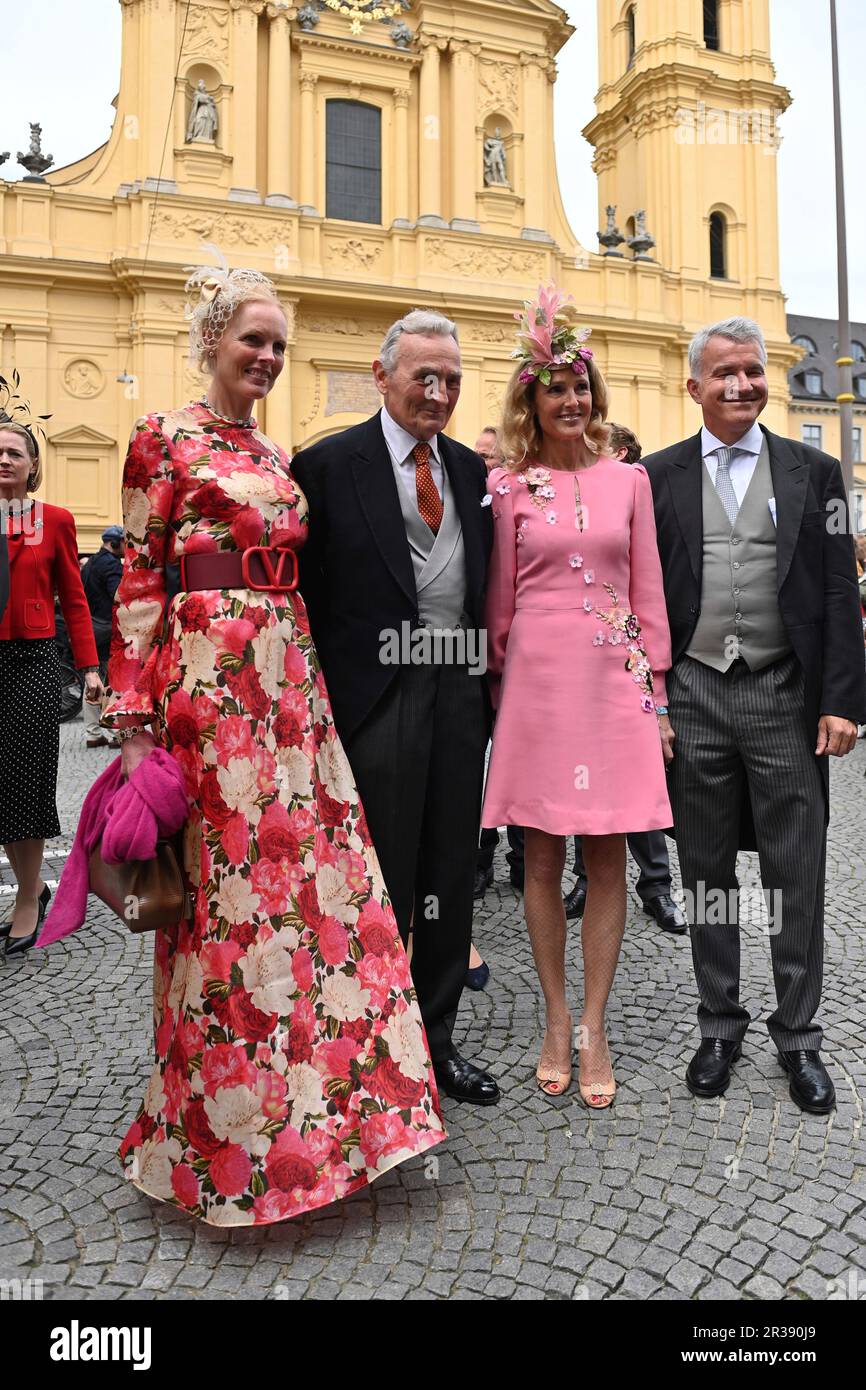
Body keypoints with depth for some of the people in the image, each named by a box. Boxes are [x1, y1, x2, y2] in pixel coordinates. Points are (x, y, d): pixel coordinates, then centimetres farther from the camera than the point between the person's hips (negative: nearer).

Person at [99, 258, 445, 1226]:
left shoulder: (277, 456, 19)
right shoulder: (165, 439, 0)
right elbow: (139, 581, -5)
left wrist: (312, 683, 14)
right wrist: (135, 714, -11)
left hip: (289, 683, 7)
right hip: (206, 681, -7)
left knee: (315, 872, 7)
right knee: (222, 886, 0)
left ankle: (311, 1104, 25)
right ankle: (223, 1138, 20)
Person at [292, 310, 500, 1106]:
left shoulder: (472, 471, 13)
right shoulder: (329, 466, -3)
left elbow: (487, 587, 15)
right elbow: (308, 595, -6)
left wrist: (490, 683, 8)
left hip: (460, 696, 5)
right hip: (378, 699, -5)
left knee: (450, 882, 13)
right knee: (381, 886, 5)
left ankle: (436, 1042, 30)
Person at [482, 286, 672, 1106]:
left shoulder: (628, 481, 9)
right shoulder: (508, 489, 4)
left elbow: (648, 596, 8)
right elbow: (499, 604, 5)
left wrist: (654, 695, 4)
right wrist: (499, 691, 3)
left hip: (613, 683, 2)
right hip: (537, 680, -1)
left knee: (607, 859, 4)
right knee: (542, 858, 6)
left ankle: (593, 1029, 18)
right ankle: (556, 1023, 22)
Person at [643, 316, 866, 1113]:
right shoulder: (660, 477, 5)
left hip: (786, 698, 0)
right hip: (694, 697, 0)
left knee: (796, 878, 7)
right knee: (707, 873, 10)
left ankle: (798, 1036, 24)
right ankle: (719, 1025, 27)